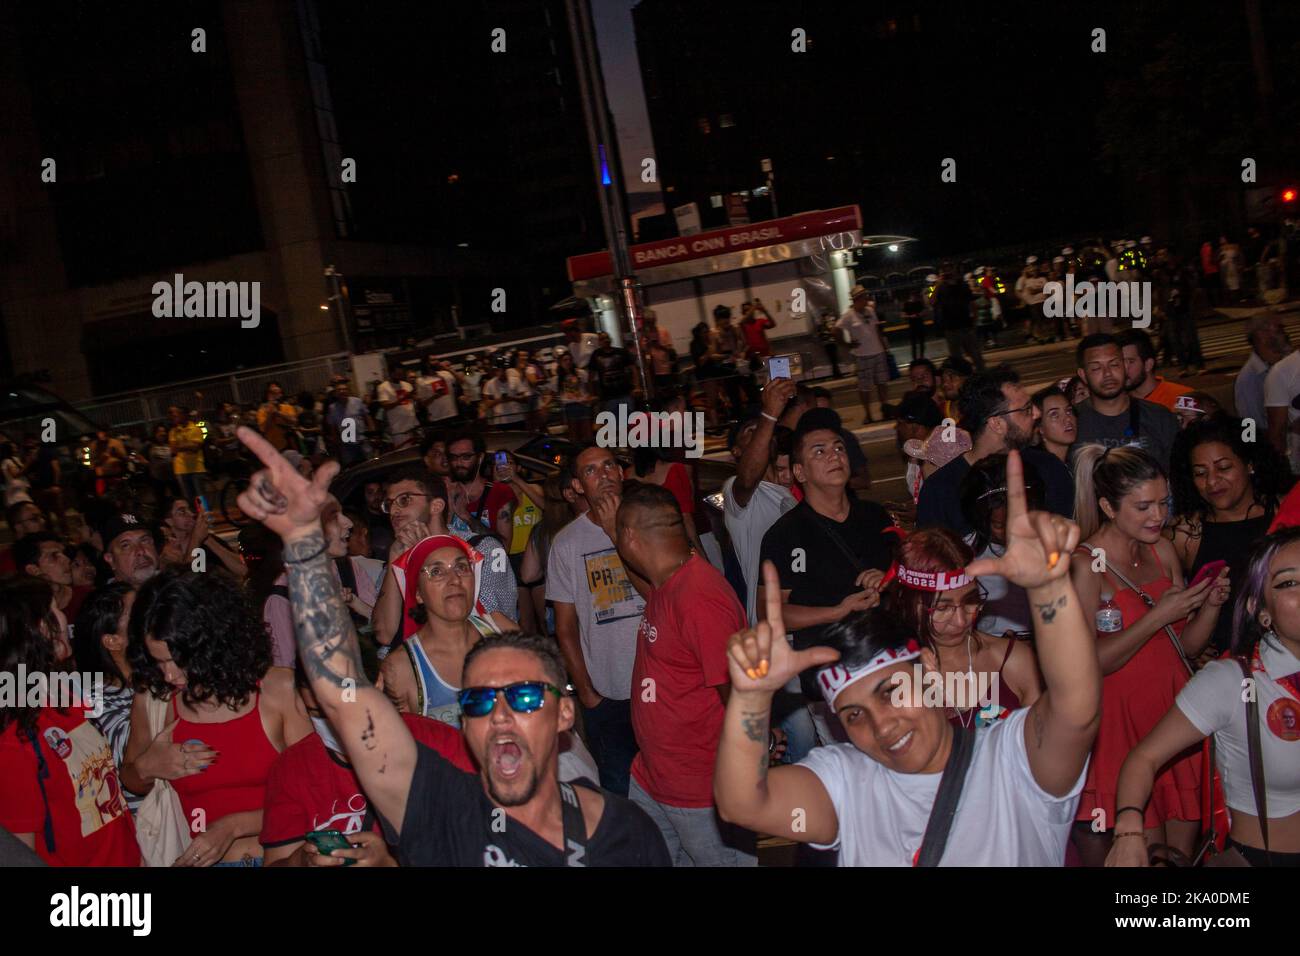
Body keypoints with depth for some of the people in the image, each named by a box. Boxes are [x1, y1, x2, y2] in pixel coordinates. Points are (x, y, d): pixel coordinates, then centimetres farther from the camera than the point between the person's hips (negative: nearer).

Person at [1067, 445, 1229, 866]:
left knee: (1183, 849, 9)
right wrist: (1158, 616, -21)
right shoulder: (1086, 565, -12)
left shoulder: (1162, 552, 7)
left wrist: (1211, 602, -6)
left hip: (1176, 716, 6)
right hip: (1121, 724, -6)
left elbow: (1187, 646, 12)